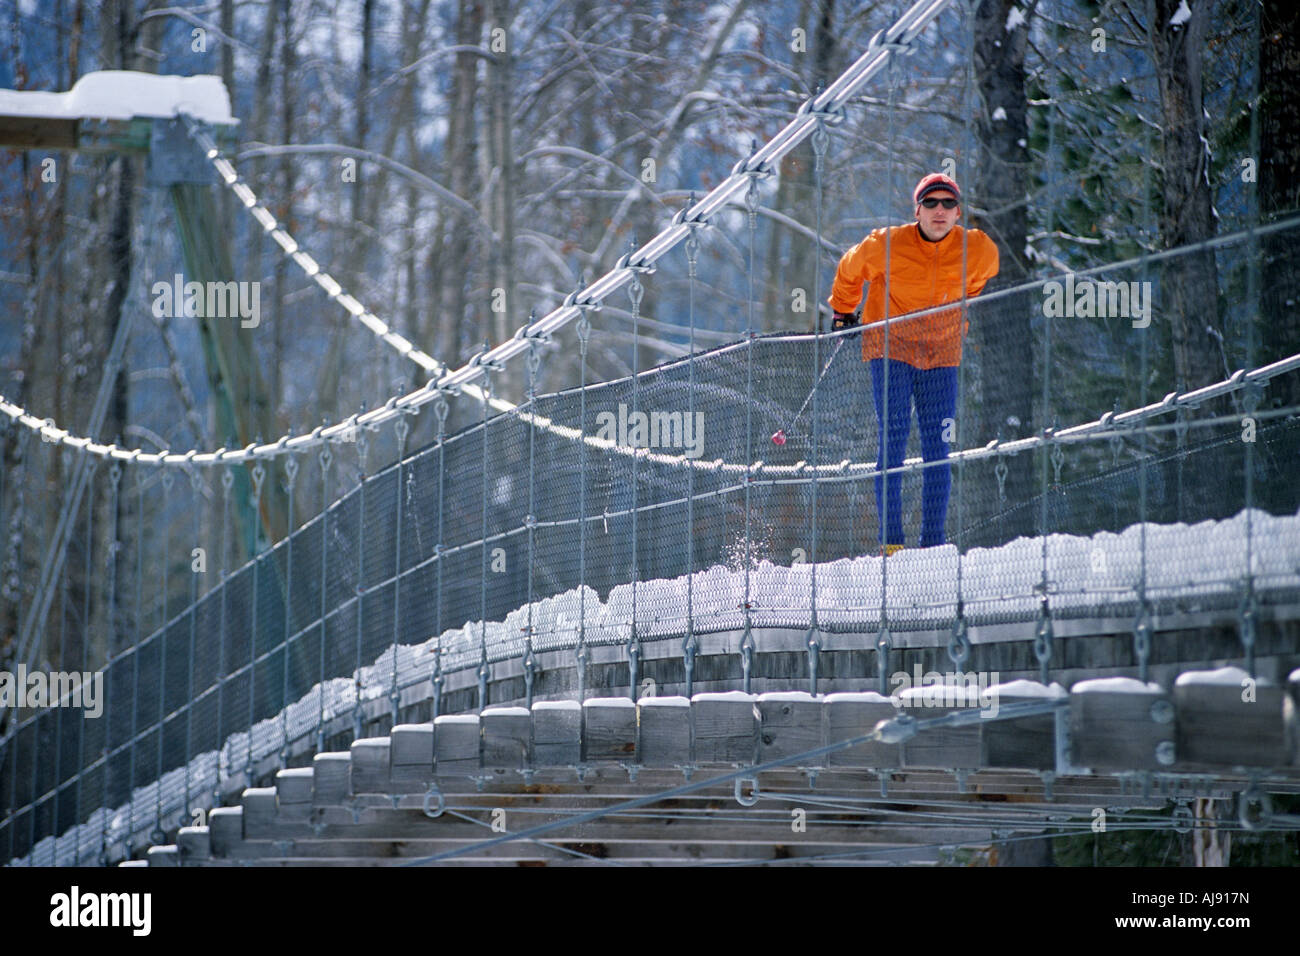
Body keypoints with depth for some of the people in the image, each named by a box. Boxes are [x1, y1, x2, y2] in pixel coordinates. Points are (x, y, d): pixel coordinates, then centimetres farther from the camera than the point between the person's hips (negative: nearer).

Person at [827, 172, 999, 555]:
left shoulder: (979, 251, -8)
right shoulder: (886, 246, -15)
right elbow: (849, 271, 6)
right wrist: (842, 312, 16)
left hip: (941, 355, 2)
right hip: (890, 347, -2)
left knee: (937, 449, -1)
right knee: (893, 440, -11)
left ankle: (933, 542, 4)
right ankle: (889, 539, -10)